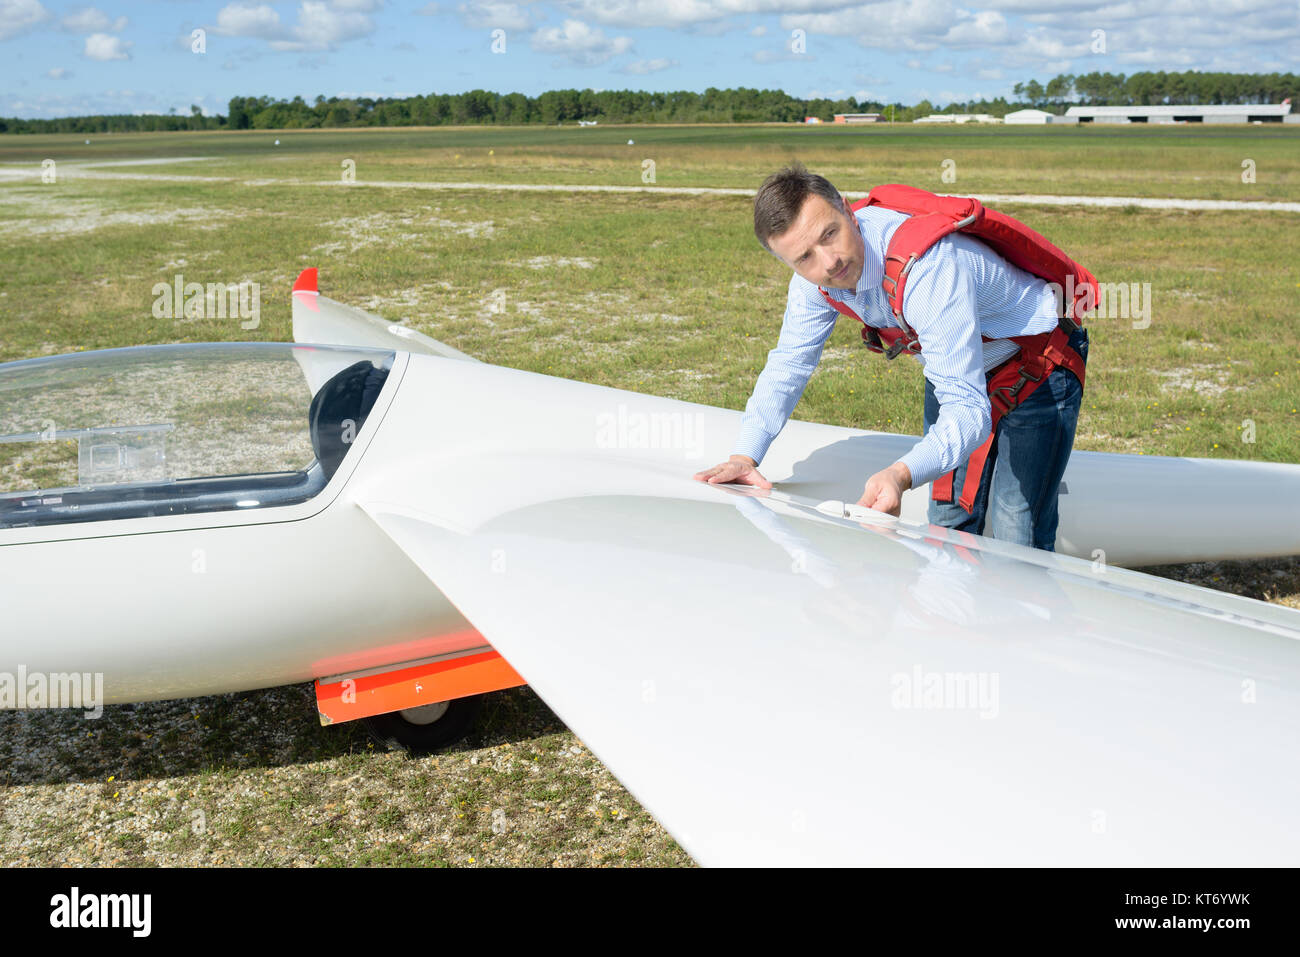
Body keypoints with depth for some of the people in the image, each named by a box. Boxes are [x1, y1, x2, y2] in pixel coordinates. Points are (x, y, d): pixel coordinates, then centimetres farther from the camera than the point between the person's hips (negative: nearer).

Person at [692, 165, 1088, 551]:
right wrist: (743, 456, -20)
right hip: (954, 366, 6)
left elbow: (967, 409, -44)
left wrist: (902, 475, -62)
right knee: (950, 527, 12)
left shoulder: (927, 267, -41)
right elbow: (788, 363, -7)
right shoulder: (815, 275, -19)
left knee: (1014, 544, -11)